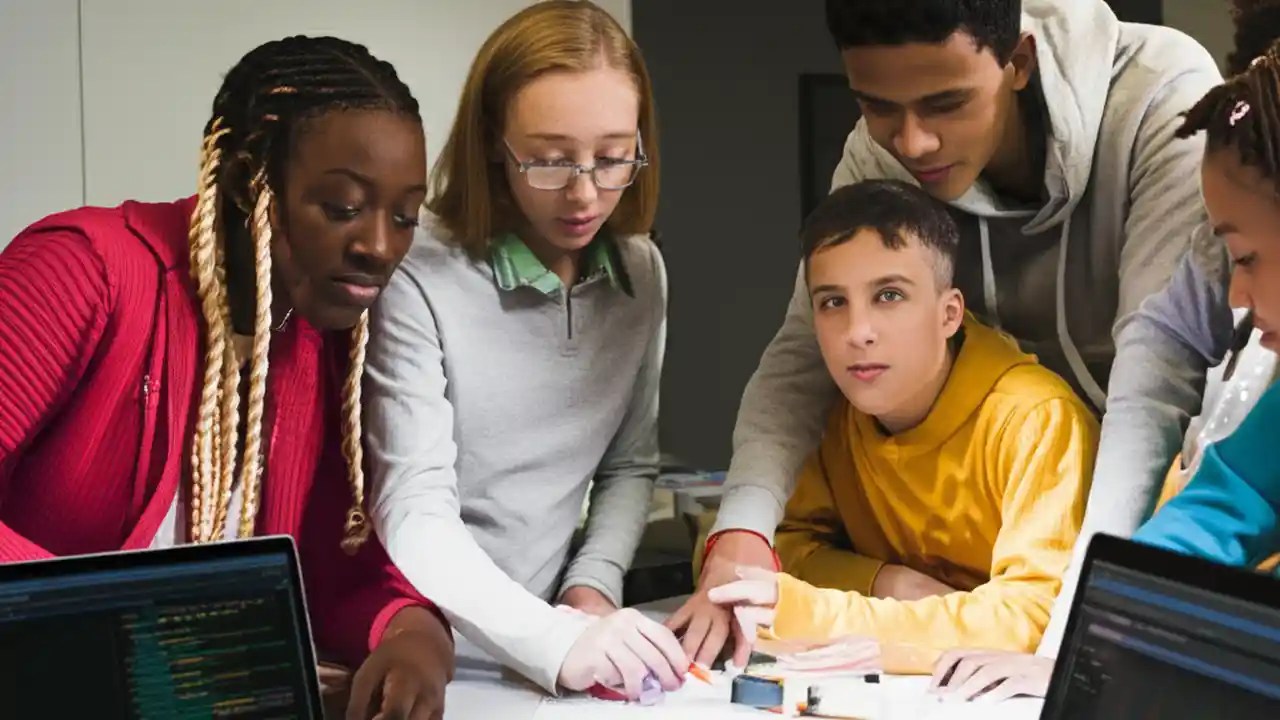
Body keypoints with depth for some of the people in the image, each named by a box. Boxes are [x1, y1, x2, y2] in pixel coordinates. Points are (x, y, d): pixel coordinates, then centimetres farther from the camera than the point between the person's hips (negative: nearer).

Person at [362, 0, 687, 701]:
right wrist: (556, 642, -30)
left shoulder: (640, 272, 4)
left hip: (557, 620, 5)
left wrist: (594, 586, -2)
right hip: (425, 650, -4)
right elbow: (414, 522, -18)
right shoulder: (418, 280, -14)